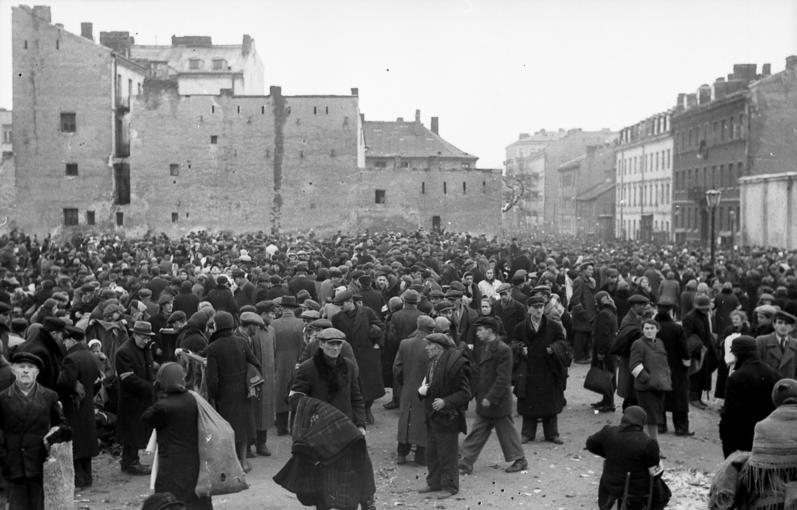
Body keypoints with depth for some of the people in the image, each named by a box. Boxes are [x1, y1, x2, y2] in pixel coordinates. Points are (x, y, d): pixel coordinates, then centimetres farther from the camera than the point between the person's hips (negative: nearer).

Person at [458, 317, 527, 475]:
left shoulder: (503, 350, -18)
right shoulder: (484, 348, 10)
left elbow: (503, 379, -21)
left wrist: (490, 398, -22)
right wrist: (475, 393, 11)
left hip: (498, 402, -8)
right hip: (484, 402, 8)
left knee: (507, 431, 6)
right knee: (476, 433, 9)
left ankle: (520, 460, 22)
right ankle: (466, 464, 12)